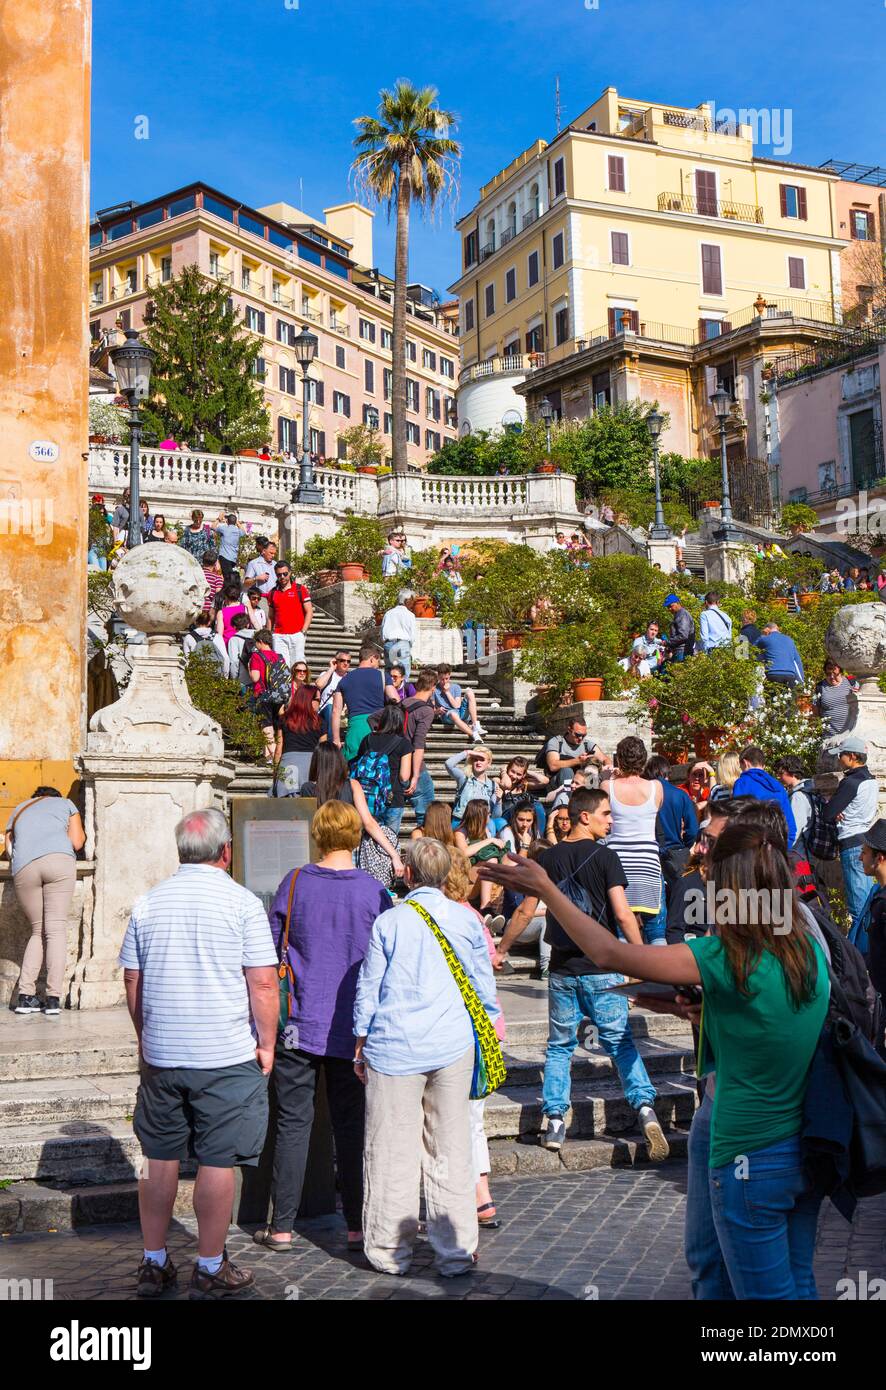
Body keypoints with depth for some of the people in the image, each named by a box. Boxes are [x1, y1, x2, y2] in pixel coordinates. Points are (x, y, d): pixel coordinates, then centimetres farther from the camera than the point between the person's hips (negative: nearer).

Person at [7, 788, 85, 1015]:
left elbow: (9, 849, 23)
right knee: (56, 929, -2)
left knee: (37, 931, 14)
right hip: (59, 860, -3)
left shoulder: (18, 810, 34)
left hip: (23, 868, 3)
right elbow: (77, 842, 16)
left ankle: (25, 997, 5)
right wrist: (81, 834, 36)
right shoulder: (65, 803, 26)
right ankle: (53, 999, -7)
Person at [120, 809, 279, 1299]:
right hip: (228, 1056, -4)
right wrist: (266, 1043, 0)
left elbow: (132, 982, 9)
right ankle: (210, 1270, 13)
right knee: (217, 1162, 5)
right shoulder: (241, 901, -9)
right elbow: (263, 983, -11)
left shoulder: (148, 903, 3)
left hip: (161, 1055, 4)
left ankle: (153, 1264, 23)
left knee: (159, 1158, 13)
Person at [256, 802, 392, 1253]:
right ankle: (357, 1225, 14)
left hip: (299, 1026, 0)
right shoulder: (374, 893, -5)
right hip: (353, 1029, 0)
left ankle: (281, 1226, 11)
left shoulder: (294, 883, -5)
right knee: (351, 1126, 9)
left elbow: (270, 950, 2)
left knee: (293, 1122, 7)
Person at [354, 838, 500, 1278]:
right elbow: (483, 988, 10)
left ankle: (390, 1251, 13)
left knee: (391, 1151, 6)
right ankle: (455, 1253, 12)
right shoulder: (467, 920, 3)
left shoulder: (388, 922, -3)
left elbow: (369, 987, 2)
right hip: (453, 1047, 2)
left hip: (395, 1048, -2)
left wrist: (361, 1043, 12)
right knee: (451, 1151, 8)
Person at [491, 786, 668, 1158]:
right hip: (602, 969, -2)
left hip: (562, 969, 3)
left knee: (560, 1046, 13)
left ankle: (555, 1121, 8)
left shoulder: (548, 858, 2)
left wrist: (501, 949, 15)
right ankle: (645, 1107, -7)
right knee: (619, 1042, 7)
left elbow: (526, 911, 3)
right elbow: (622, 914, -14)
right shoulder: (605, 857, -8)